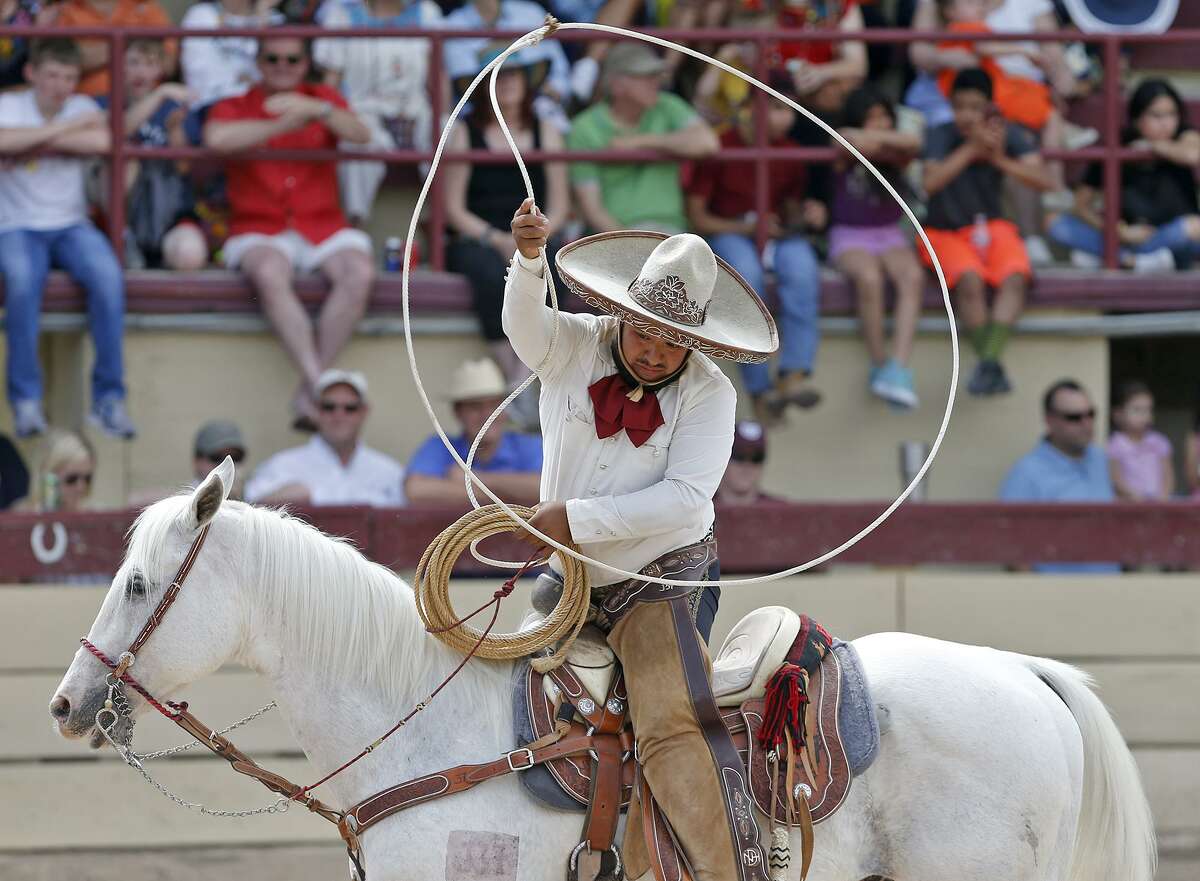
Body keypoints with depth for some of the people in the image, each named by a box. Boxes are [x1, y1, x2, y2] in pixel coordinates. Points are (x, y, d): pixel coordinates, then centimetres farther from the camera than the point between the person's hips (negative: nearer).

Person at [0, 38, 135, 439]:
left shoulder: (82, 107, 7)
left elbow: (101, 141, -16)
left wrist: (34, 141, -14)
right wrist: (63, 127, -16)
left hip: (70, 225, 2)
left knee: (108, 276, -29)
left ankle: (108, 396, -21)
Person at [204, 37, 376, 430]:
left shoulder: (323, 99, 16)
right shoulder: (235, 108, 10)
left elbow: (361, 135, -3)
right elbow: (216, 138, -15)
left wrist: (318, 110, -21)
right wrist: (280, 126, -11)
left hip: (322, 227, 2)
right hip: (260, 231, -2)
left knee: (359, 272, -30)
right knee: (270, 274, -38)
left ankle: (307, 394, -27)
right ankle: (317, 383, -39)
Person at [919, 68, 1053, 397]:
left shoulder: (1008, 135, -3)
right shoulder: (941, 136, -10)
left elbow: (1041, 179, -14)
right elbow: (931, 181, -26)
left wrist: (1000, 160, -26)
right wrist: (971, 148, -29)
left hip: (992, 227, 2)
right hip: (945, 232, -2)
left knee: (1016, 277, -29)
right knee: (970, 281, -33)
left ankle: (988, 361, -37)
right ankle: (990, 365, -29)